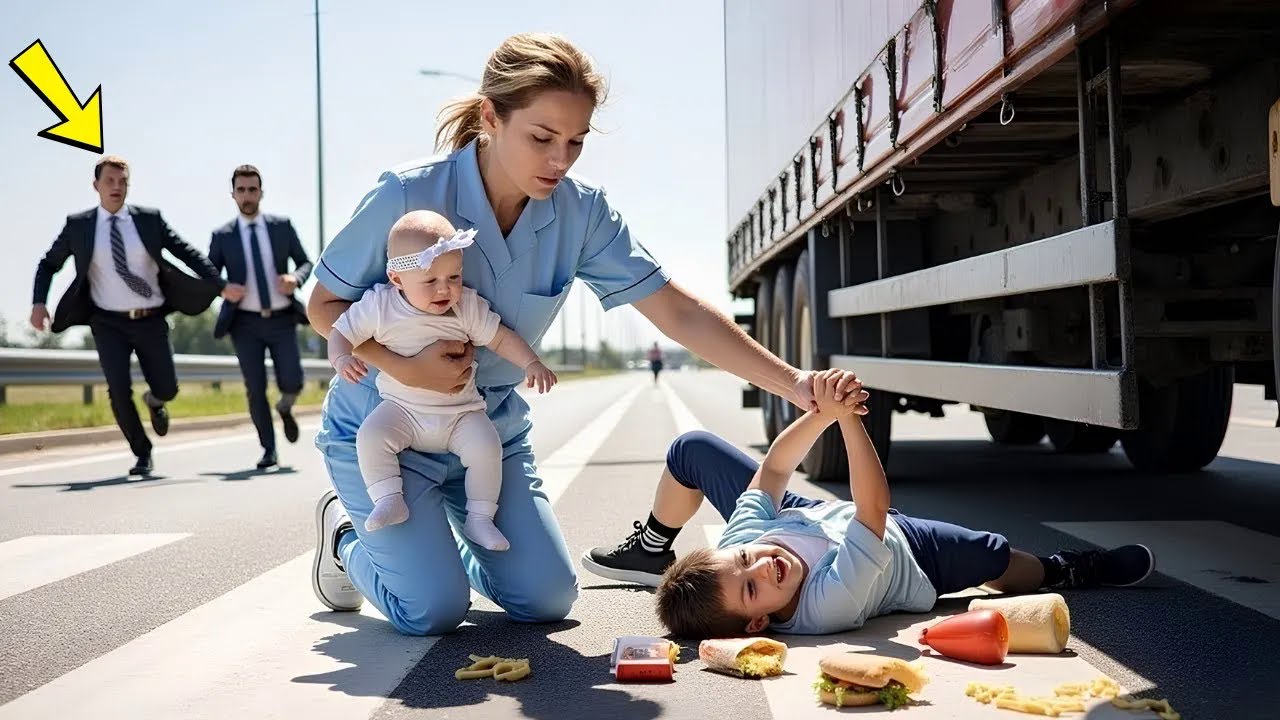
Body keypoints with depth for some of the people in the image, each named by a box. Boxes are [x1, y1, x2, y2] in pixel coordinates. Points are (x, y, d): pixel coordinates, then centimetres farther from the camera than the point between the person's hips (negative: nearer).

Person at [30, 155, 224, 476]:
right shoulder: (78, 225, 0)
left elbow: (187, 253, 1)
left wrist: (220, 285, -10)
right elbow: (48, 264, 11)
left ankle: (153, 401, 37)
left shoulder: (149, 219, 0)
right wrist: (39, 303, -3)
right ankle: (142, 454, 9)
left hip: (151, 320, 1)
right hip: (109, 323, 0)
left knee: (167, 389, -3)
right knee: (119, 390, -13)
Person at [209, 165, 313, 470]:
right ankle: (269, 450, 13)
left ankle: (284, 409, 29)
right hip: (246, 322, 0)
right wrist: (222, 288, -17)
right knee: (255, 389, -2)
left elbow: (305, 262, 9)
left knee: (292, 383, -8)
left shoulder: (282, 226, 5)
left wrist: (296, 279, -14)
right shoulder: (222, 236, 4)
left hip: (282, 319, 0)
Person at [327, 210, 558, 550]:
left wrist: (531, 362, -15)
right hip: (402, 410, 0)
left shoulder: (468, 307, -5)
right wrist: (342, 358, -26)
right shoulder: (379, 305, -9)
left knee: (486, 445, -22)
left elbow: (501, 338, 1)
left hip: (462, 413, 1)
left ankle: (479, 518, -7)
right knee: (370, 435, -26)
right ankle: (389, 500, -14)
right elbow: (341, 333, -3)